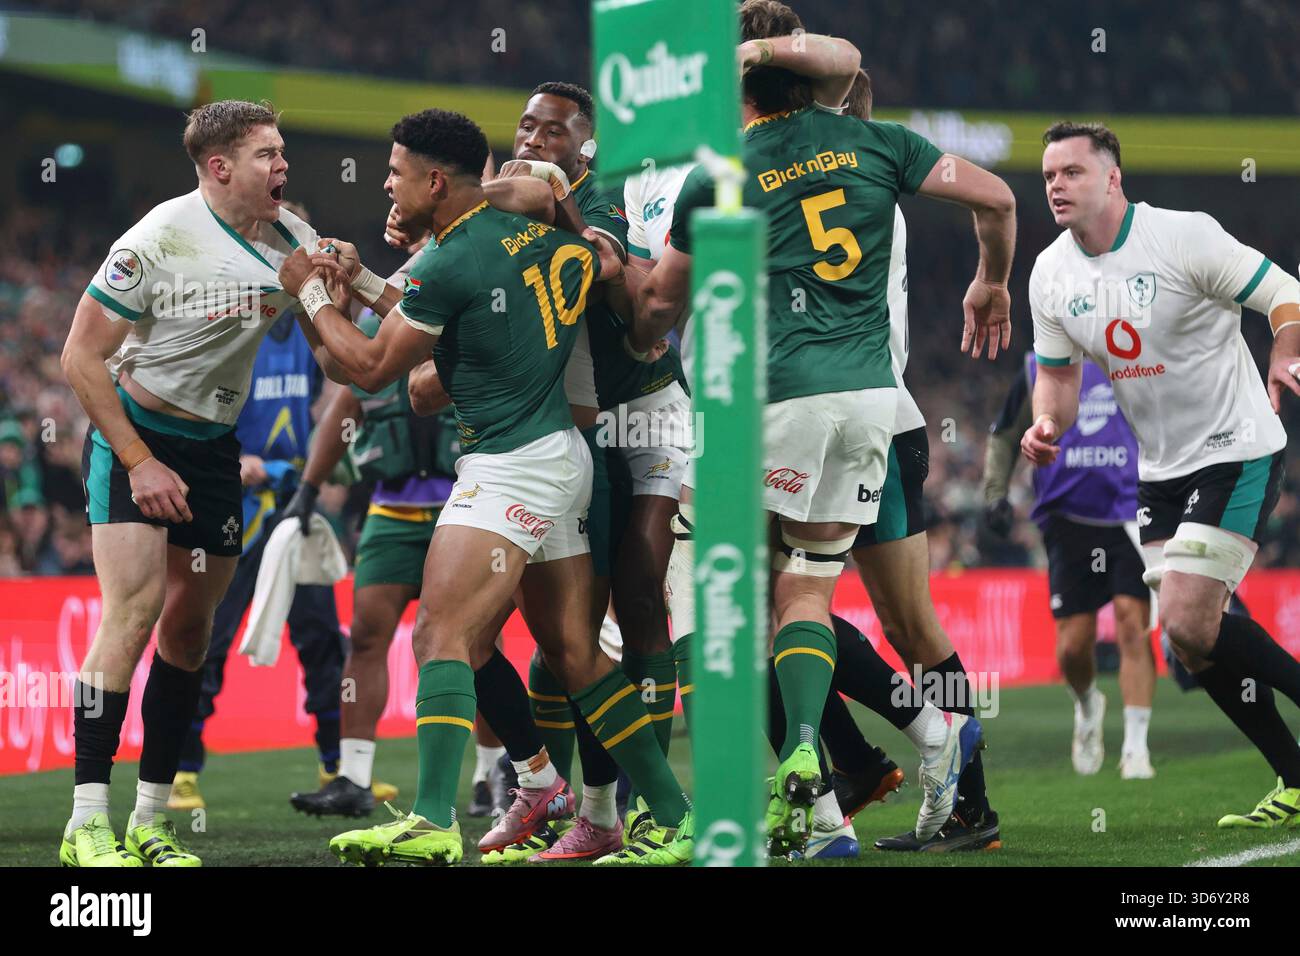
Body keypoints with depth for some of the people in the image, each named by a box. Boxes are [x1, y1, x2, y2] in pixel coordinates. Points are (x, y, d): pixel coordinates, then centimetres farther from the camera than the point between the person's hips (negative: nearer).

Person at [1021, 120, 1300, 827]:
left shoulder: (1183, 237, -16)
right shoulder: (1050, 275, 2)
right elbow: (1058, 370, 15)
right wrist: (1047, 425, -6)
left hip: (1236, 450, -7)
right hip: (1160, 469, 7)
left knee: (1187, 623, -19)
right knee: (1188, 635, 2)